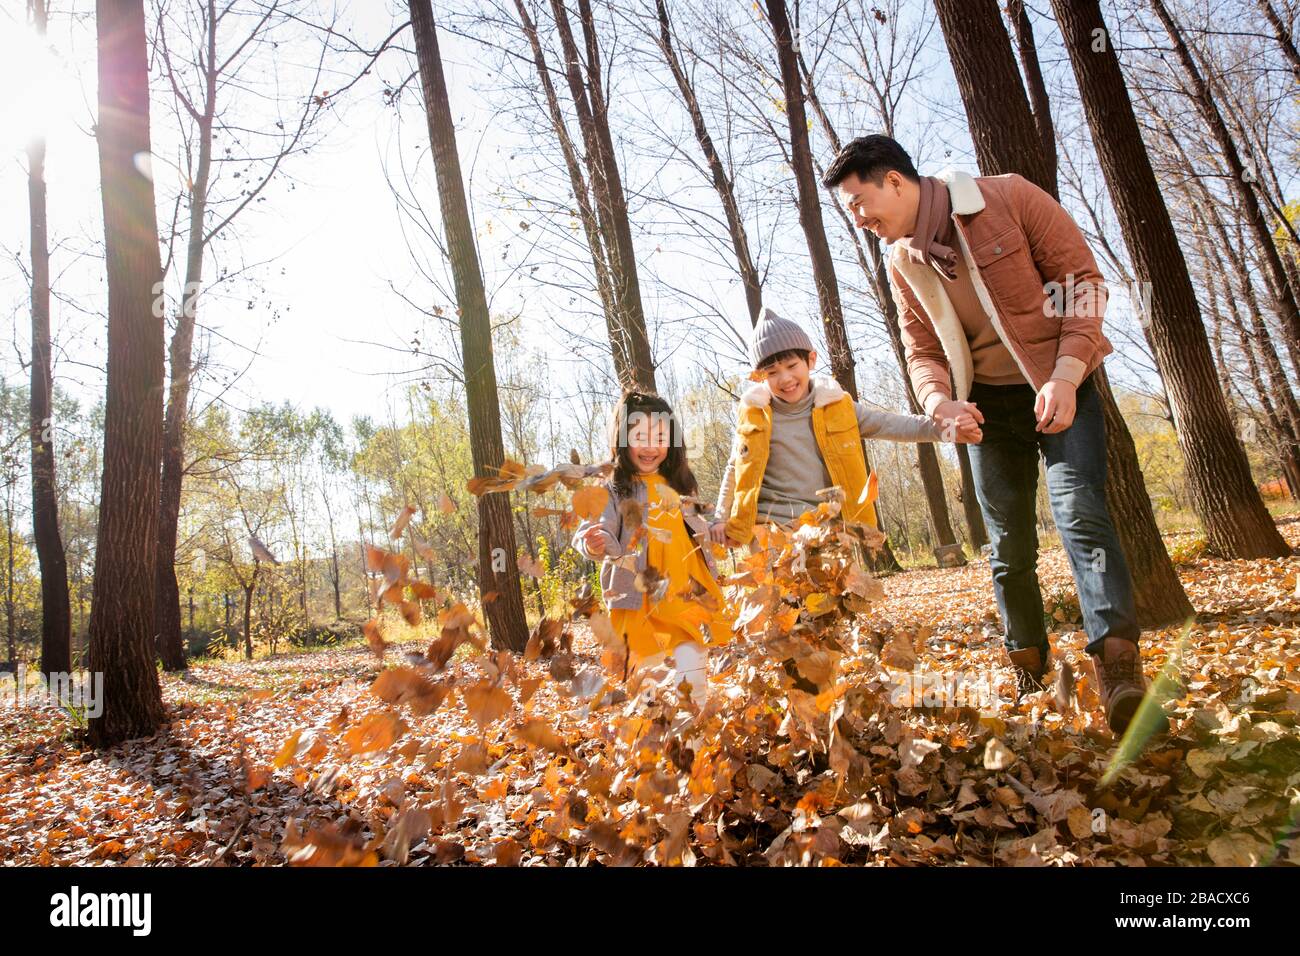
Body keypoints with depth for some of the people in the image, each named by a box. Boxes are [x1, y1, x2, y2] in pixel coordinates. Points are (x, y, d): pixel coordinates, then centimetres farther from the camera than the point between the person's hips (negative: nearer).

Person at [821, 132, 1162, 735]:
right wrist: (939, 401, -17)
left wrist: (1064, 376, -22)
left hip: (1061, 387, -4)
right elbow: (922, 350, 5)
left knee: (1079, 510, -22)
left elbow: (1081, 278, -12)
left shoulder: (1009, 198, -12)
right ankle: (1029, 675, 22)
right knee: (1008, 544, 7)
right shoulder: (902, 262, 2)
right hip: (988, 404, 4)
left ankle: (1118, 669, -22)